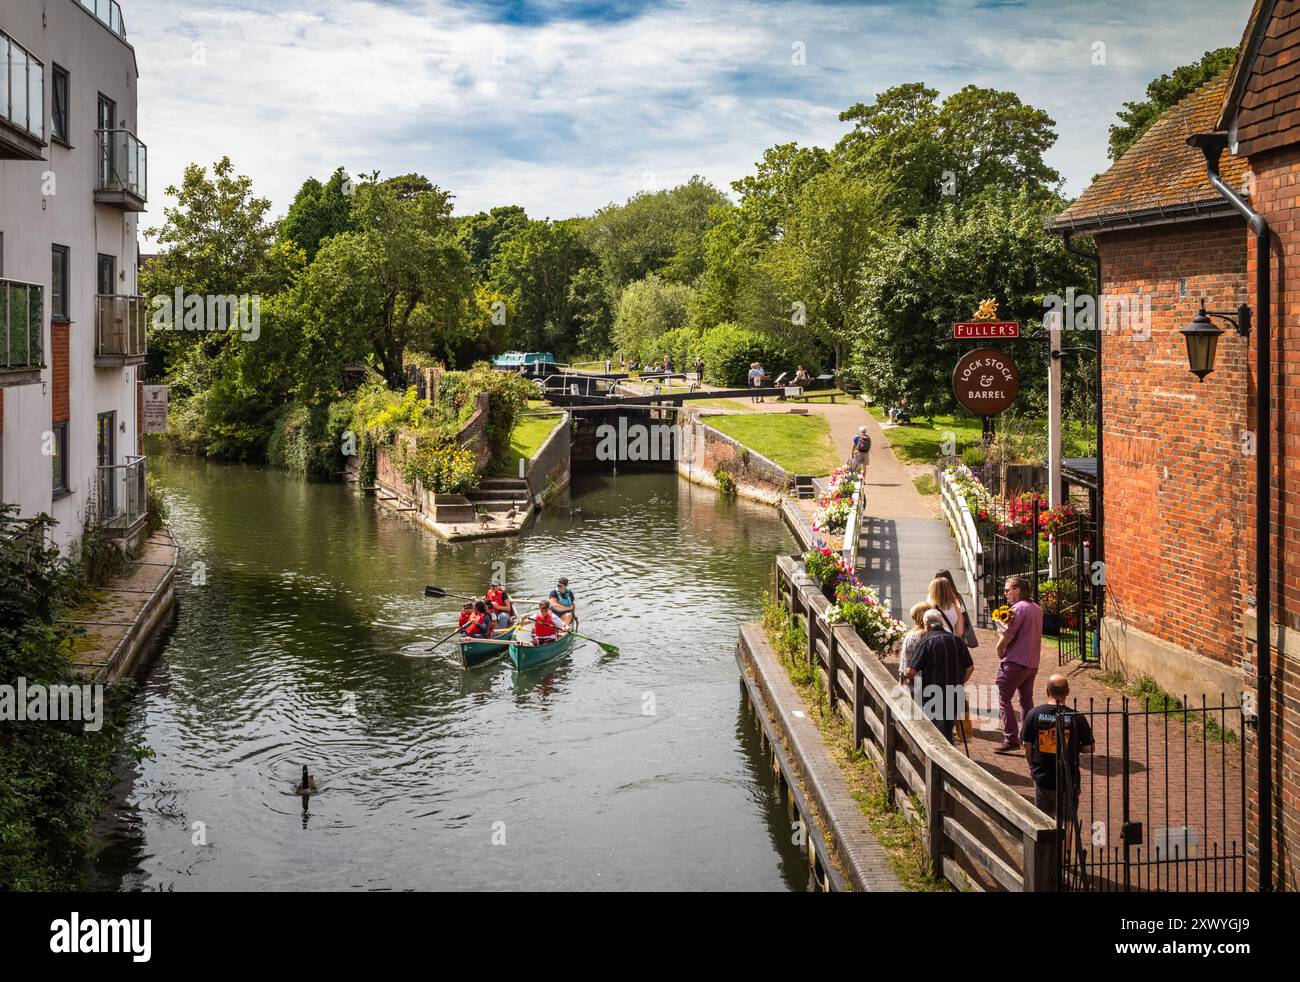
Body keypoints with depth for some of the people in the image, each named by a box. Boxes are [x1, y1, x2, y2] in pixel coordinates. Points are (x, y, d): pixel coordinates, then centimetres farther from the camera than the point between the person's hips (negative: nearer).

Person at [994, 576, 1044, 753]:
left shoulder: (1019, 608, -15)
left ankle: (1011, 740, -9)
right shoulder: (1037, 609, 13)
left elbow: (1008, 635, -19)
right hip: (1033, 663, 9)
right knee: (1027, 701, 17)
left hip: (1015, 662, -9)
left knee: (1004, 700, -3)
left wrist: (999, 649, -2)